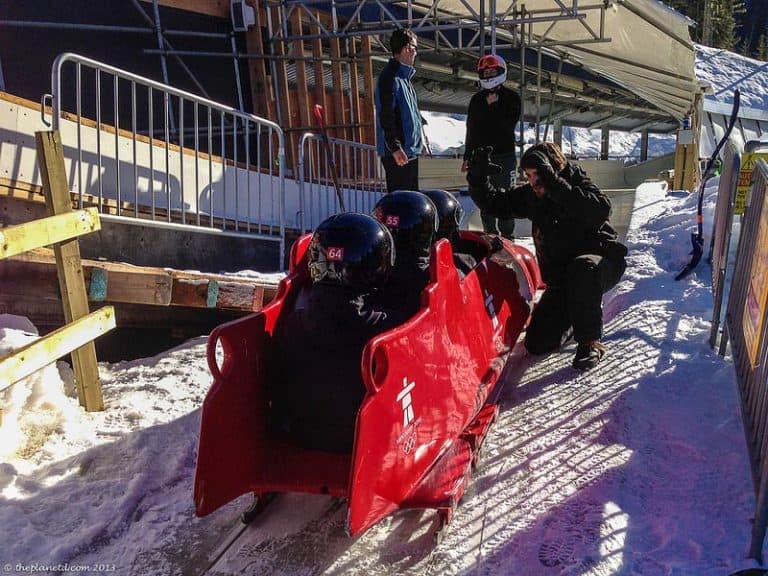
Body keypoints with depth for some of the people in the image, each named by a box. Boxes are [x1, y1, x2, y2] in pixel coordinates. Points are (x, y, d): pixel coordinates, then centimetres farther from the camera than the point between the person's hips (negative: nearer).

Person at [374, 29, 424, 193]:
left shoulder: (403, 76, 18)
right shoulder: (390, 77, -14)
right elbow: (386, 116, -20)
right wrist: (395, 147, -23)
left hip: (410, 150, 10)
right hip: (397, 153, -10)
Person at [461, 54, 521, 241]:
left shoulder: (511, 97, 3)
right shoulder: (477, 99, 12)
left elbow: (509, 124, -7)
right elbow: (471, 130, 14)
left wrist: (493, 106, -9)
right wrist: (467, 157, 12)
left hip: (504, 155, -3)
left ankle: (507, 234, -1)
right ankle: (489, 233, 12)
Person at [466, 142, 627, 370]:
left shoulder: (579, 185, -16)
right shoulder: (531, 195, 0)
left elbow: (600, 211, -37)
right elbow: (495, 202, 8)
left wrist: (554, 184, -41)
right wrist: (478, 178, -11)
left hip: (602, 264, -5)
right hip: (561, 278, 5)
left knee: (582, 268, -42)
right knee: (537, 343, -2)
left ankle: (589, 342, -26)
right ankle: (578, 313, 25)